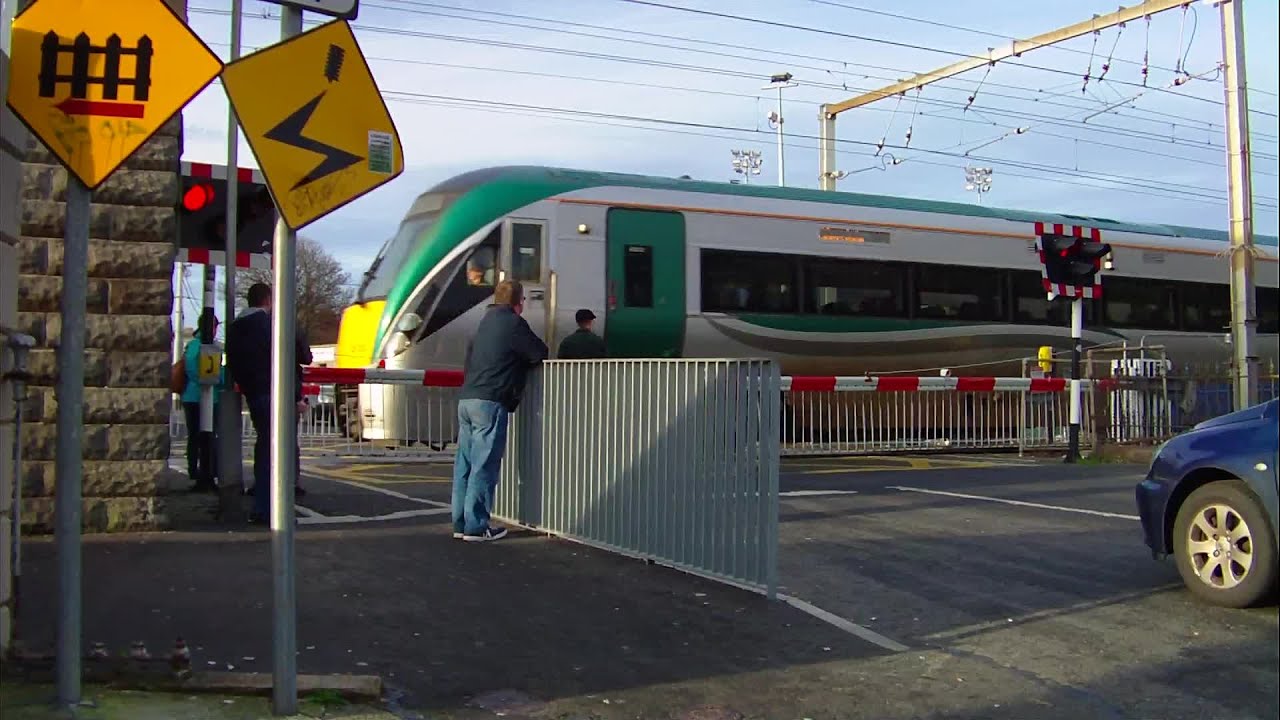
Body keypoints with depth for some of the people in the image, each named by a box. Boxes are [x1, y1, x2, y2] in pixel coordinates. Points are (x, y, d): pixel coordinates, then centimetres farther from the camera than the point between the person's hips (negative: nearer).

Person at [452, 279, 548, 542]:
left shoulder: (487, 320, 19)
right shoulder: (513, 322, -5)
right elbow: (540, 353, -2)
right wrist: (522, 358, 18)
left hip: (466, 399, 8)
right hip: (490, 402, -8)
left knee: (465, 464, 10)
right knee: (484, 466, -4)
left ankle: (461, 523, 15)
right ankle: (476, 527, -3)